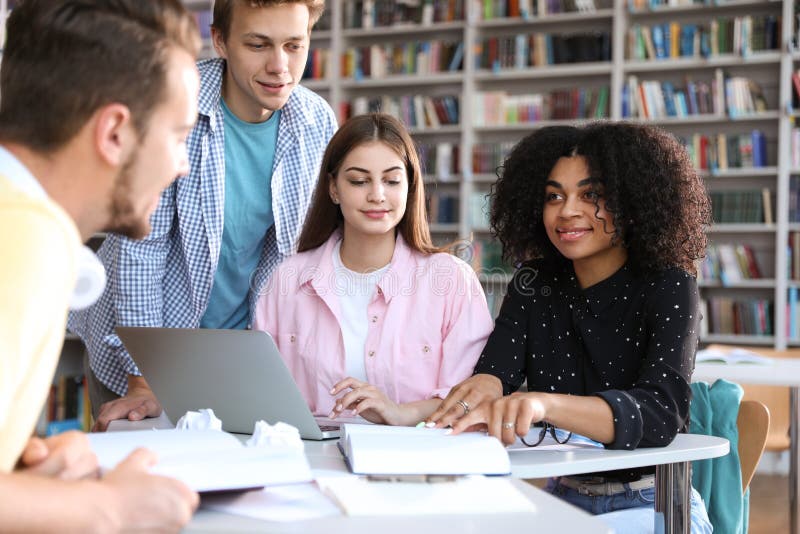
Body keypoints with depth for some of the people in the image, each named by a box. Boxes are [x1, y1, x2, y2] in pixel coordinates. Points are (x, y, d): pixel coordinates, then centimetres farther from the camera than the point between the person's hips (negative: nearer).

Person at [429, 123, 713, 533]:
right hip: (562, 499, 4)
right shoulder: (534, 286, 4)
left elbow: (659, 412, -26)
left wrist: (544, 404, -44)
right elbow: (493, 372, -9)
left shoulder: (668, 288, -10)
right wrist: (484, 389, -36)